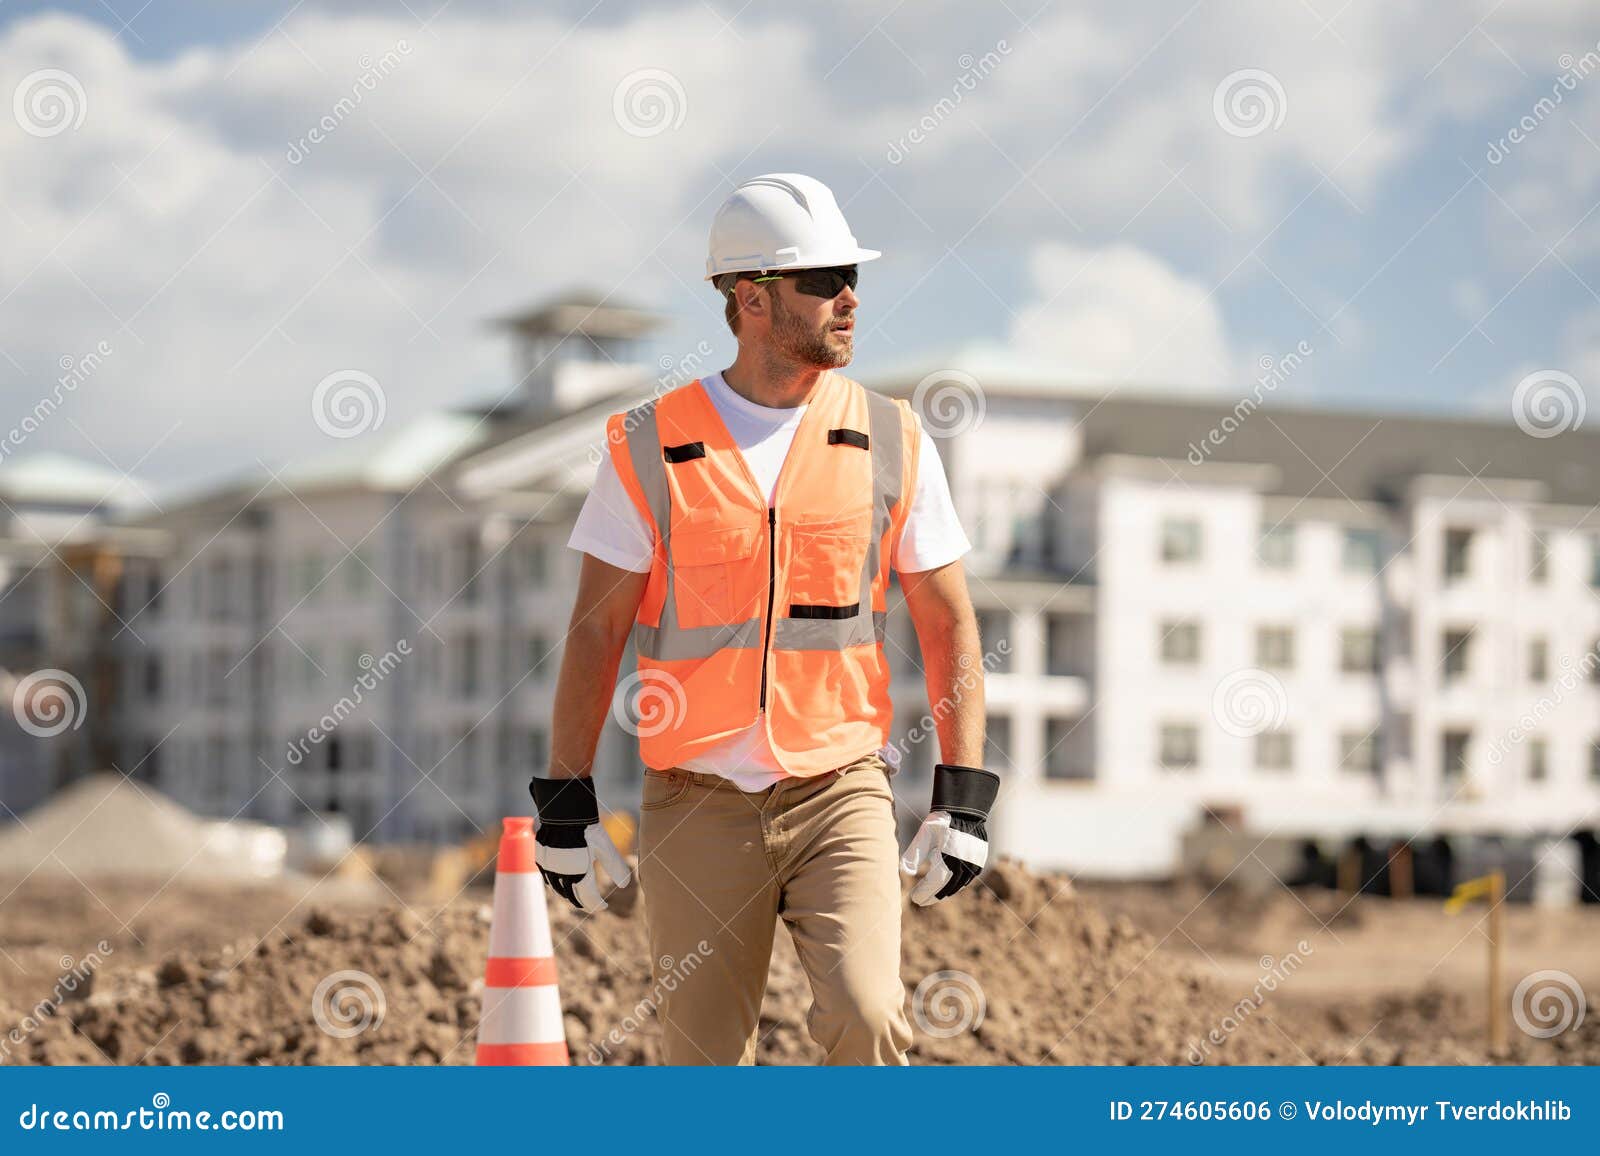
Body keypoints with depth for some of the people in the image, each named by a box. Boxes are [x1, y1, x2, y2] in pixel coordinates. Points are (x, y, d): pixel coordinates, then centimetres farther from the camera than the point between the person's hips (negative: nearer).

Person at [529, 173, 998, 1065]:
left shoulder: (892, 442, 2)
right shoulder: (652, 448, -1)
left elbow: (949, 624, 6)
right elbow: (597, 631, 2)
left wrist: (965, 794, -1)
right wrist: (566, 798, -1)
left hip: (840, 792, 0)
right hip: (699, 804, 0)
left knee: (865, 1017, -20)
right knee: (705, 1063, 4)